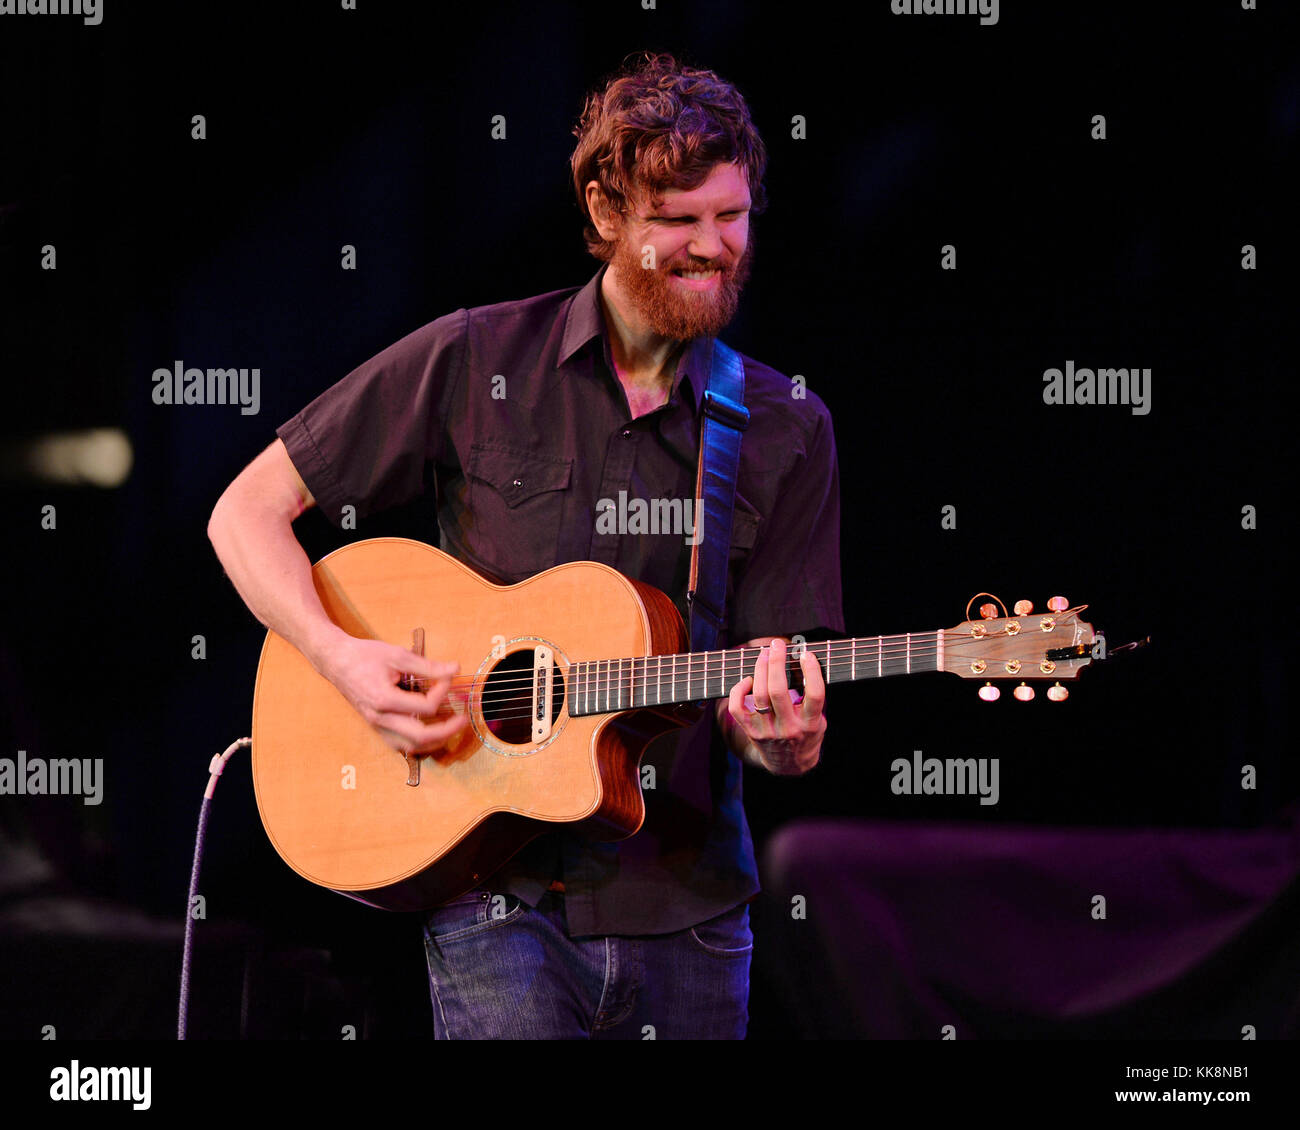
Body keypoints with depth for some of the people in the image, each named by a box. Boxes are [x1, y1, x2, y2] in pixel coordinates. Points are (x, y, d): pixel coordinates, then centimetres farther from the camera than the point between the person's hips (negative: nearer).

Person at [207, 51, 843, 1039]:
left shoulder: (785, 431, 4)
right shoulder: (473, 363, -1)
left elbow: (779, 724, 2)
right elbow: (249, 511, 3)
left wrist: (779, 733, -22)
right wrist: (342, 657, -13)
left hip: (687, 912, 3)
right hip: (500, 900, -3)